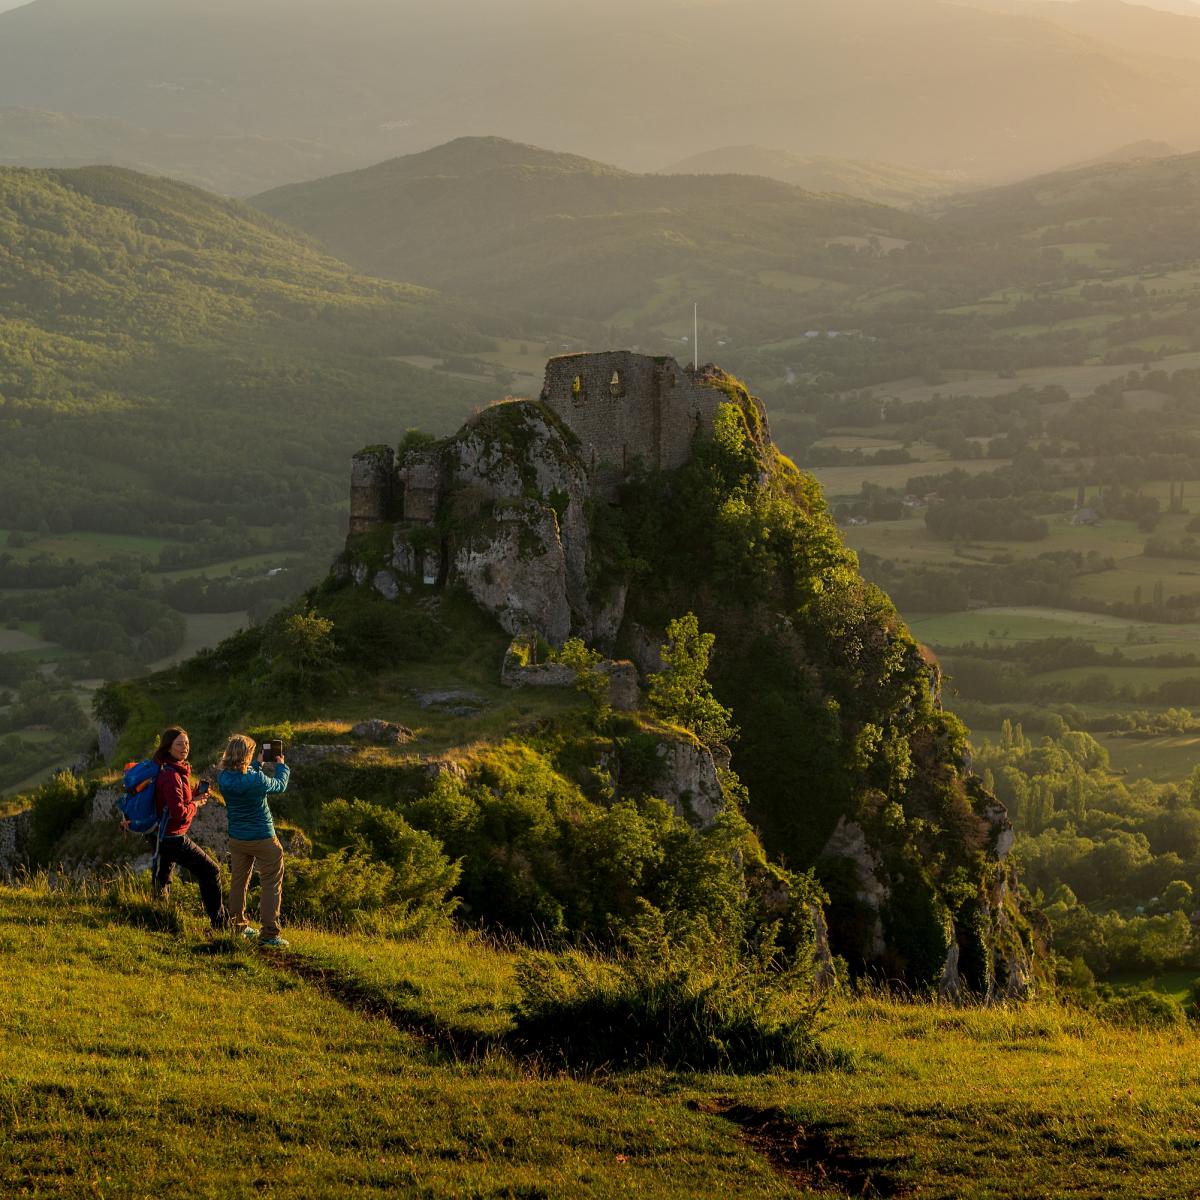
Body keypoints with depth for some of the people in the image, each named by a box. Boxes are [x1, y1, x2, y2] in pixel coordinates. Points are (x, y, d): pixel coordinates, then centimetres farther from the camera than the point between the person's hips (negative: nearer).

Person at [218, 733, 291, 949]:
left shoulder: (224, 778, -9)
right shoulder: (257, 780, -25)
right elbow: (280, 785, -5)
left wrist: (260, 766, 18)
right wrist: (281, 766, 13)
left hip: (236, 839, 6)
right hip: (262, 839, -6)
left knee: (238, 882, 20)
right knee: (271, 884, 4)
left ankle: (238, 926, 30)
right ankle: (269, 933, 0)